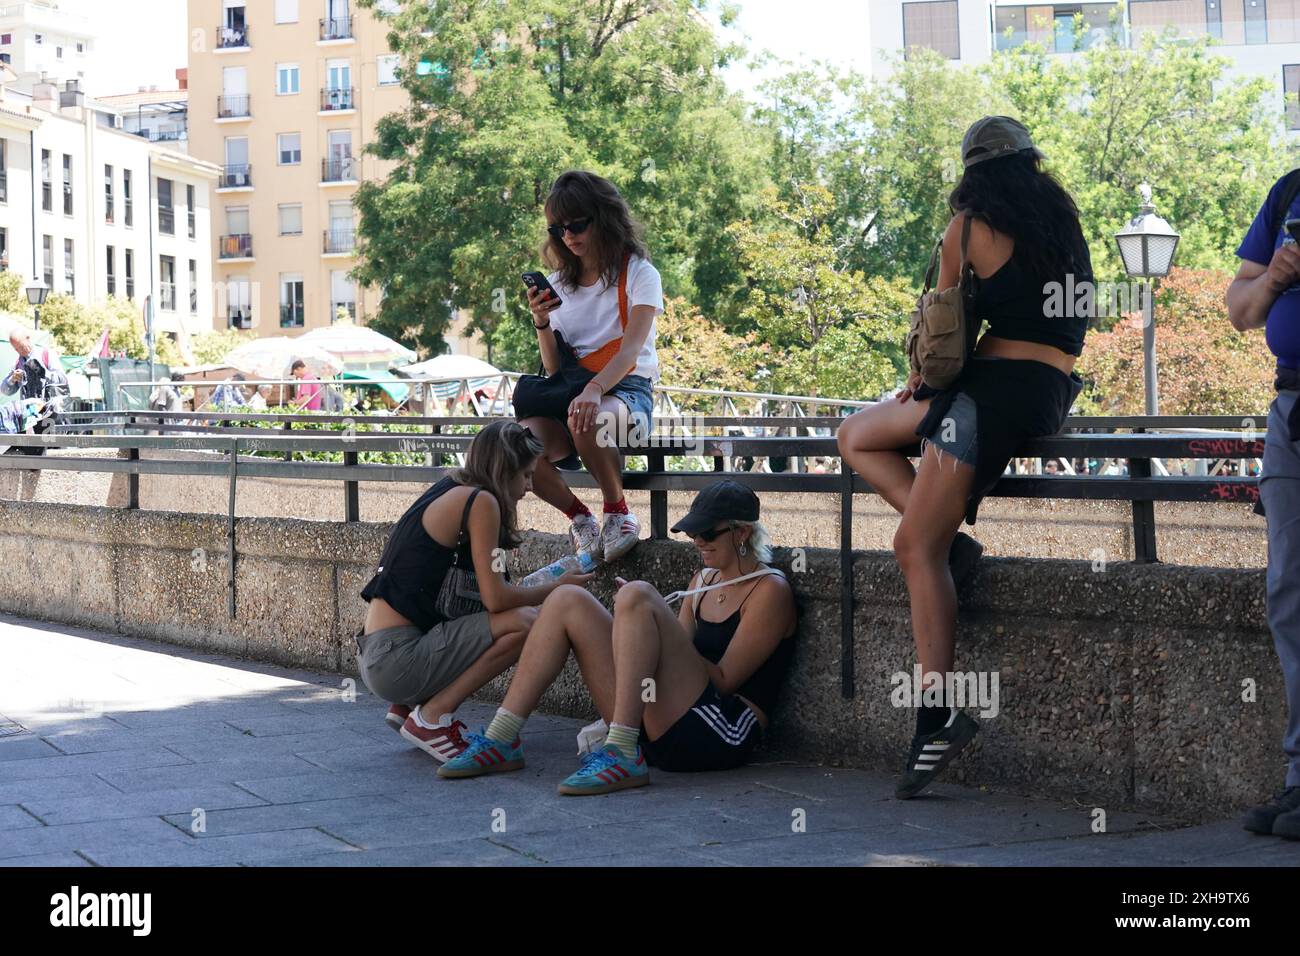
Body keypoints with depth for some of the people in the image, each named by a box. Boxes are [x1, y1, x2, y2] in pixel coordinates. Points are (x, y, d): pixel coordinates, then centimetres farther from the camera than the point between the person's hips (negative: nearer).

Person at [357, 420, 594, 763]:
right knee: (526, 622, -17)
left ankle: (410, 705, 13)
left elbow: (485, 592, 18)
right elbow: (496, 598, -14)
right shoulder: (480, 501, -10)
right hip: (396, 660, -10)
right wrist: (557, 588, 1)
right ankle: (431, 716, -9)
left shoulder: (449, 492, 17)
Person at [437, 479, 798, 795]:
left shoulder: (770, 591, 0)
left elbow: (725, 679, -8)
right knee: (567, 601, 0)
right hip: (660, 734, 8)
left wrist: (646, 611, -9)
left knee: (637, 596, -24)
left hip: (722, 735, -8)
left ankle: (624, 756, -33)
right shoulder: (704, 579, 23)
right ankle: (500, 741, -10)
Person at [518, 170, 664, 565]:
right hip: (570, 394, 4)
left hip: (627, 390, -4)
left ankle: (619, 514, -17)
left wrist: (594, 390, -36)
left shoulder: (638, 273, 0)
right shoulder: (559, 283, 14)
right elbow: (555, 370, 10)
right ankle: (580, 518, -4)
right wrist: (541, 323, -10)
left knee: (585, 420, -41)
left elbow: (631, 348, -17)